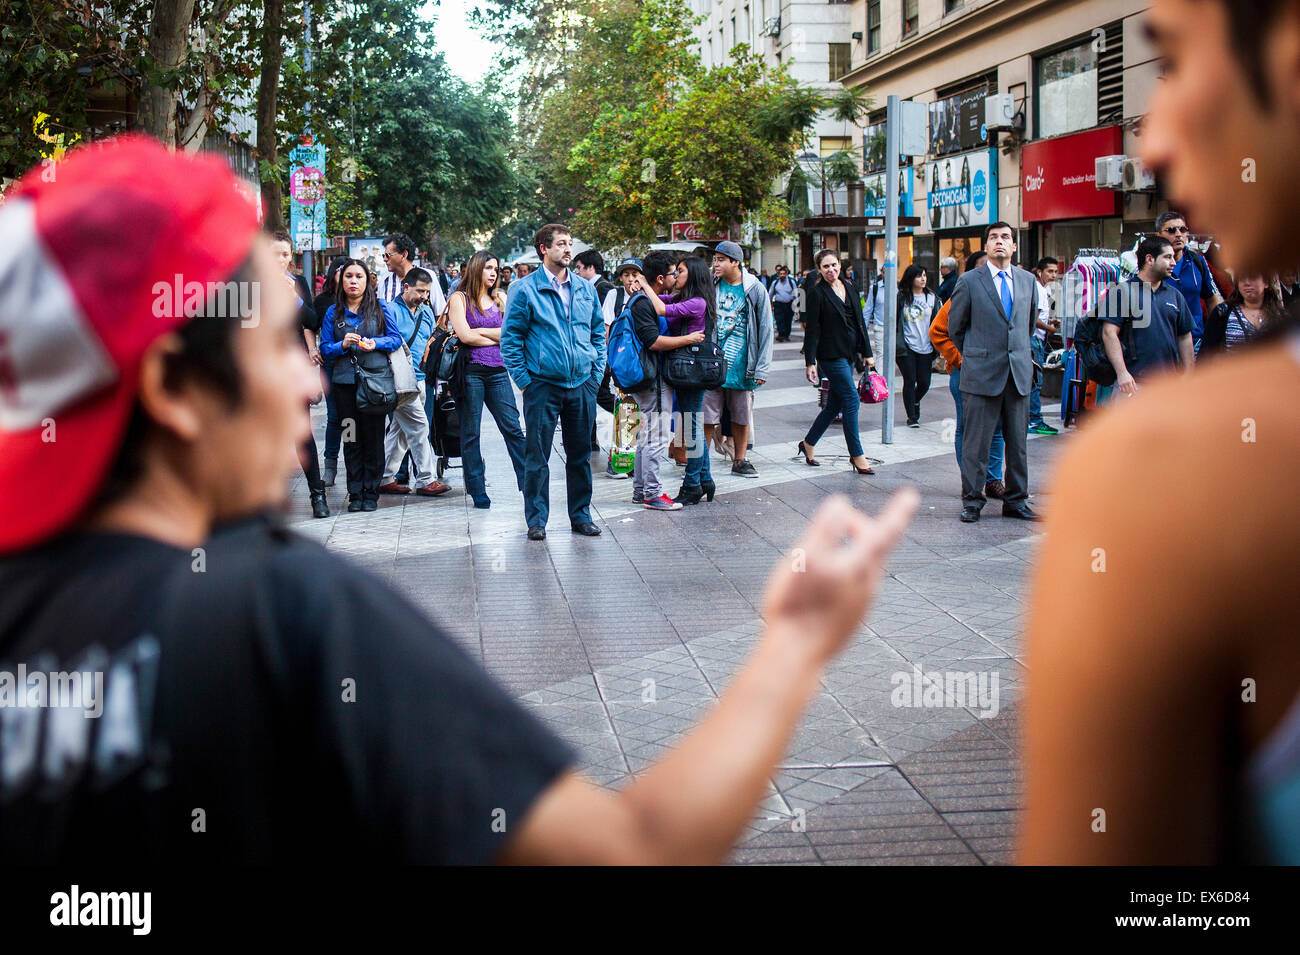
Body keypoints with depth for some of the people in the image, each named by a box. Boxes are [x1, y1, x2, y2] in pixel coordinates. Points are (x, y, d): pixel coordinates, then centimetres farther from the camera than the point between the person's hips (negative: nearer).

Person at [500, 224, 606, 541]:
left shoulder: (586, 289, 9)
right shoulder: (525, 289, -4)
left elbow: (598, 332, 17)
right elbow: (510, 337, -3)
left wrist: (597, 373, 8)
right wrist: (523, 380, -8)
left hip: (582, 385, 4)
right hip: (542, 386, -4)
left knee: (580, 454, 11)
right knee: (537, 456, 0)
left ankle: (581, 516, 22)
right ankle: (537, 520, 9)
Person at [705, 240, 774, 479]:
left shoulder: (755, 289, -3)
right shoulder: (710, 285, 2)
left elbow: (765, 329, 0)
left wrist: (762, 368, -4)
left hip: (741, 364, 0)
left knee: (742, 416, 10)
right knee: (706, 416, -2)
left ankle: (739, 460, 23)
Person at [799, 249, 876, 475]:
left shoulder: (850, 288, 12)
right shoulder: (817, 293, -7)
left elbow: (859, 322, 15)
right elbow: (812, 329, -9)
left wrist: (867, 352, 12)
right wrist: (810, 361, -12)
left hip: (849, 353, 7)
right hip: (831, 354, -7)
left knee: (836, 402, 11)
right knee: (851, 400, -10)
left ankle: (808, 443, 26)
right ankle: (857, 456, -5)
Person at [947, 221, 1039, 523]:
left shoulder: (1028, 280, 11)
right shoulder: (969, 281, -1)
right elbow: (955, 327, 6)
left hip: (1019, 373, 4)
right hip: (982, 374, -4)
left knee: (1018, 442, 8)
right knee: (976, 442, -1)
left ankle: (1016, 501, 18)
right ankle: (972, 501, 10)